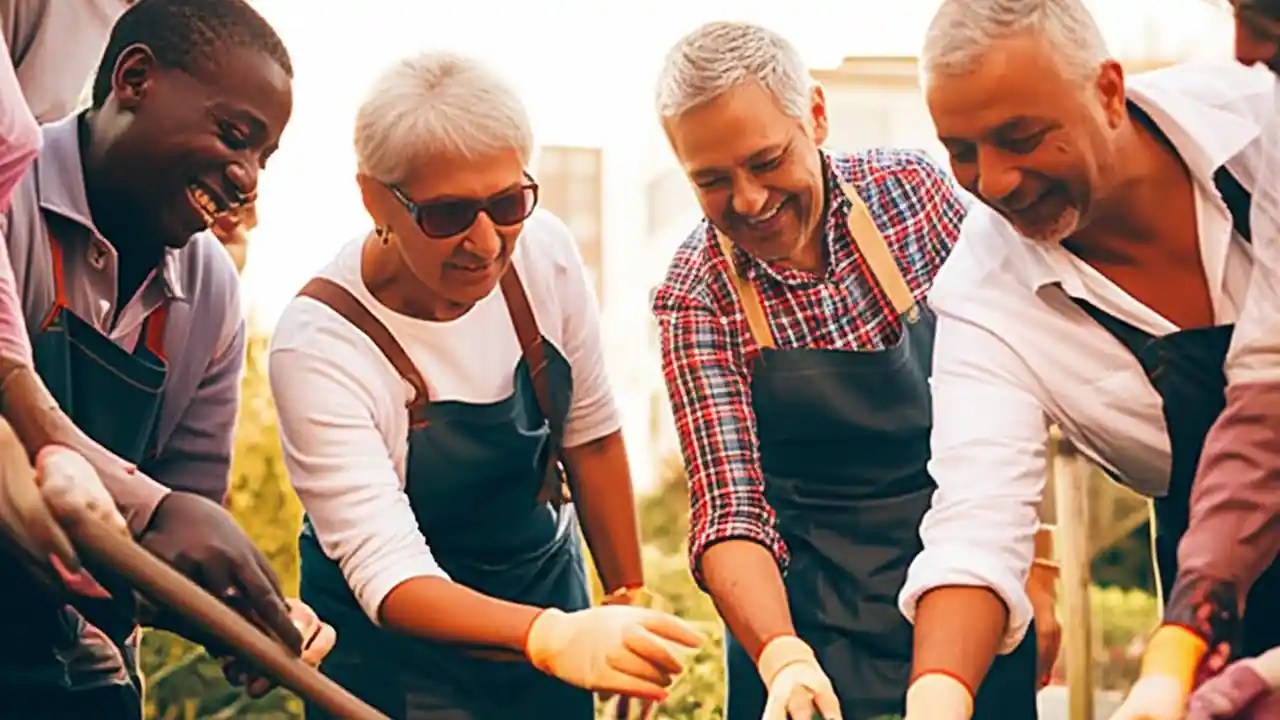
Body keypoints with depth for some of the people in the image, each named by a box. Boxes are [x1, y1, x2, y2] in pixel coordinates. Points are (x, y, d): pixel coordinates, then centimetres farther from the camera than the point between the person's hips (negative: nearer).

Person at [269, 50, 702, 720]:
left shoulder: (544, 251, -16)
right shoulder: (319, 340, -28)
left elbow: (589, 432, -2)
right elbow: (387, 572, -32)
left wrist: (629, 595, 2)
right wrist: (555, 636, -47)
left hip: (546, 592, 4)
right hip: (397, 646, -4)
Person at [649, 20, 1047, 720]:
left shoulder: (909, 187, -8)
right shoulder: (693, 297, -12)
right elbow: (728, 505, -17)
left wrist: (1035, 564, -3)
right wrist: (781, 656, -33)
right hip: (814, 616, -2)